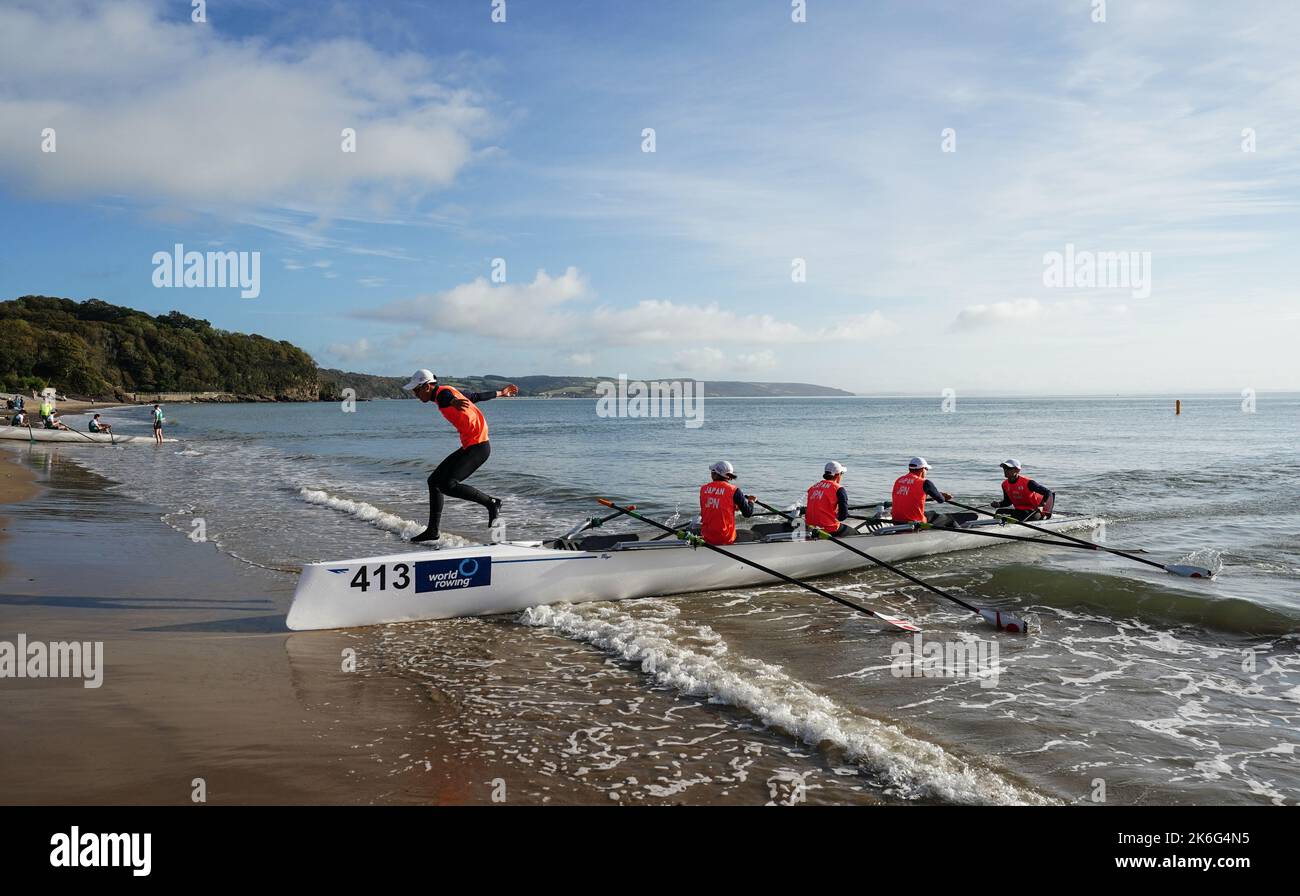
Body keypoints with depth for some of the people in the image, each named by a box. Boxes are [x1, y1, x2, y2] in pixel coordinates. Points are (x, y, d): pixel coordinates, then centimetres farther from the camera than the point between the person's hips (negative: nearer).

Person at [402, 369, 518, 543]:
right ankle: (433, 531, 15)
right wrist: (501, 393, 46)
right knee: (434, 480, 10)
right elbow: (476, 396, 30)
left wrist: (455, 402, -68)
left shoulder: (443, 393, -15)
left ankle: (491, 503, -5)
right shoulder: (449, 392, 16)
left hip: (478, 447, -11)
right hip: (469, 447, 11)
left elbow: (449, 398, -42)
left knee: (448, 485, -21)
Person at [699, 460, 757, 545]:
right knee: (753, 535, 15)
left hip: (706, 538, 4)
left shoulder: (703, 489, 3)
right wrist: (751, 501, 19)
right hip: (726, 539, -4)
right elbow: (748, 513, -4)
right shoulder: (734, 490, -9)